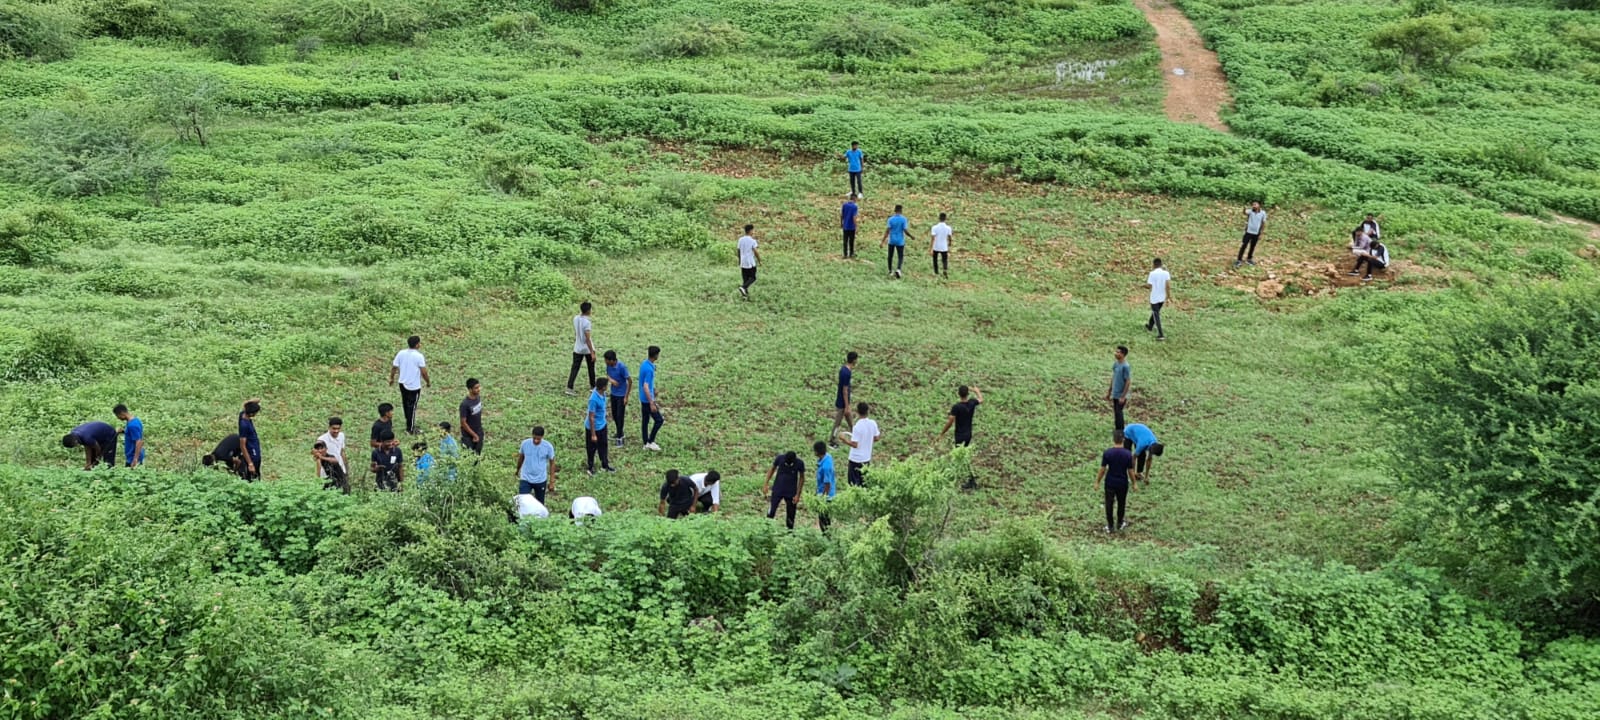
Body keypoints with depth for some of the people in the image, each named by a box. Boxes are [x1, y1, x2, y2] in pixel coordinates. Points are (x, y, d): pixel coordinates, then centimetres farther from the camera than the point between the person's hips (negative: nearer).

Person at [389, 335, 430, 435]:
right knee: (412, 406, 4)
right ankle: (410, 429, 10)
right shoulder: (419, 356, -20)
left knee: (405, 404, 21)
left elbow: (394, 367, 1)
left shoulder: (401, 353, -5)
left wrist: (391, 378, 16)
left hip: (403, 383, 5)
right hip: (414, 385, -5)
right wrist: (428, 382, 0)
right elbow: (424, 372, -16)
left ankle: (409, 423, 38)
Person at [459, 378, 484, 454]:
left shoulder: (478, 397, -5)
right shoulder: (465, 404, -27)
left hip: (479, 433, 6)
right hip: (468, 435, -6)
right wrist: (474, 435, -16)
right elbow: (463, 423, -21)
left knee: (478, 455, 16)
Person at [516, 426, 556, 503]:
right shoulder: (525, 443, -12)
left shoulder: (548, 447, -15)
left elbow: (552, 463, -4)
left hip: (541, 480, 0)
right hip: (525, 479, 0)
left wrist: (552, 482, -5)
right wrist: (518, 470, 23)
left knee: (540, 503, 13)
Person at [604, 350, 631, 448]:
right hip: (613, 394, 7)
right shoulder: (608, 365, -8)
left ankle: (619, 438, 8)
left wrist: (626, 396, -18)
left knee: (620, 416, -2)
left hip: (621, 395, -7)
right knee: (614, 414, 17)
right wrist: (611, 379, -15)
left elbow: (630, 381, -20)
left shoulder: (622, 367, -27)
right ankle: (619, 433, 35)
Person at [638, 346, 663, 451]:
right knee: (658, 420, 1)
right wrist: (652, 404, -26)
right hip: (647, 399, -9)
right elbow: (645, 387, -27)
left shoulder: (644, 363, 4)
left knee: (645, 421, 15)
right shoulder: (649, 369, -26)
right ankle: (650, 442, 6)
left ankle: (646, 443, 22)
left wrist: (655, 393, 28)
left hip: (643, 399, 9)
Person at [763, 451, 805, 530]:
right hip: (777, 490, 0)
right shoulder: (780, 458, -16)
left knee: (790, 517, 5)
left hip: (791, 493, 0)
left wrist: (798, 494, -5)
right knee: (770, 513, -7)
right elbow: (772, 469, 2)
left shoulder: (799, 463, -17)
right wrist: (766, 484, 0)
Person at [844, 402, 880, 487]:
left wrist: (845, 441, -10)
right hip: (867, 458, 6)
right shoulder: (873, 423, -6)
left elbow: (854, 444, -22)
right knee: (863, 482, 18)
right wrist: (880, 435, 24)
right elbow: (875, 439, 4)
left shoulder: (857, 427, -24)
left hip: (855, 459, -6)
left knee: (853, 483, 7)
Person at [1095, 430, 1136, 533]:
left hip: (1110, 483, -1)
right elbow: (1130, 470, -7)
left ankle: (1110, 526, 17)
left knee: (1109, 504, 11)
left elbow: (1102, 469, -10)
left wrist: (1097, 482, 1)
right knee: (1121, 503, 20)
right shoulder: (1128, 454, -14)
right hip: (1123, 483, 1)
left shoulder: (1107, 453, -15)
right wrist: (1134, 483, 7)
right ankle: (1120, 523, 33)